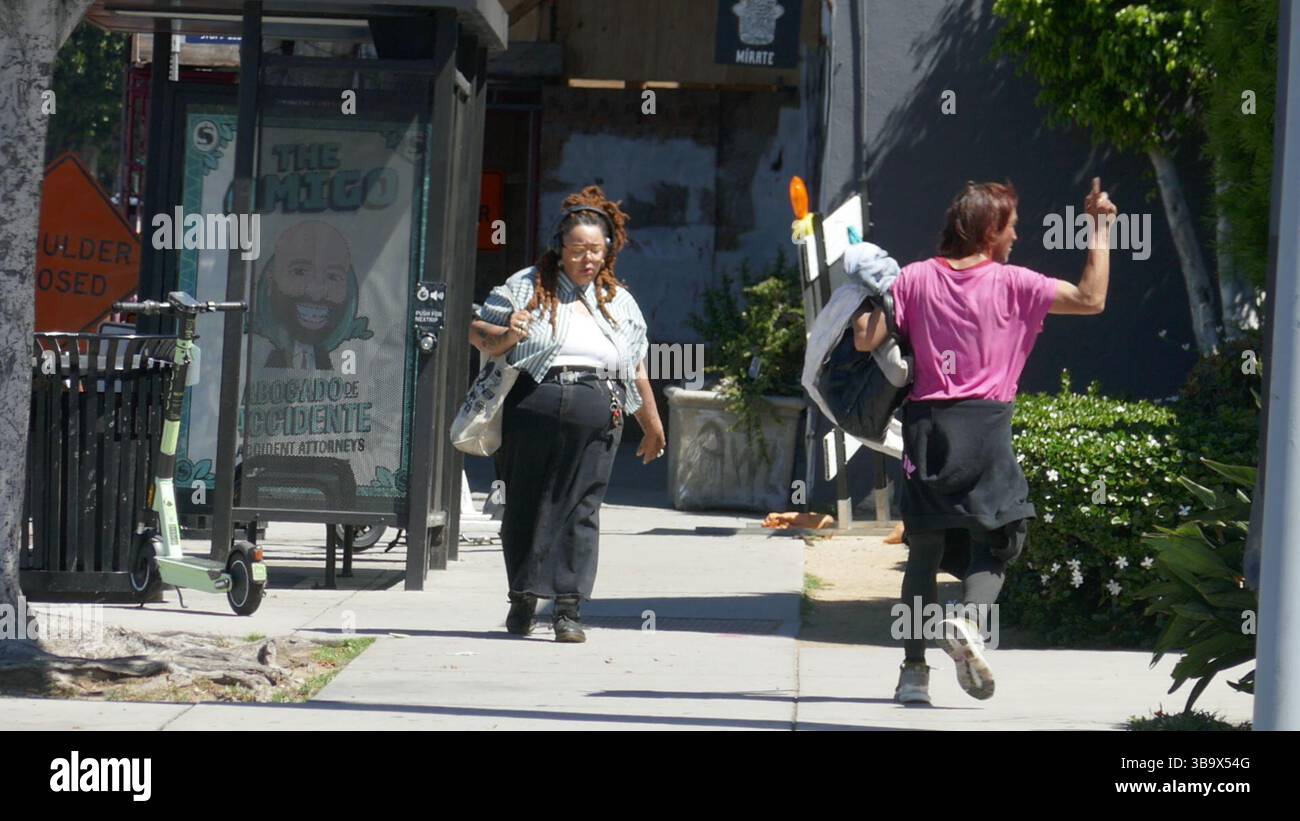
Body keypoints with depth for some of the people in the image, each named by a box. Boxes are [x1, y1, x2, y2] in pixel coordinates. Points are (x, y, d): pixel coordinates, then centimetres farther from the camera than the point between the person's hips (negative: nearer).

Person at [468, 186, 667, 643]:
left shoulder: (620, 303, 19)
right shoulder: (527, 288, 9)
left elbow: (637, 372, 25)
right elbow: (477, 332, 9)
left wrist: (653, 428, 27)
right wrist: (506, 336, -12)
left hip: (595, 416, 1)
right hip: (533, 409, -1)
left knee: (580, 510, -6)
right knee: (525, 504, 4)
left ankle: (568, 608, -7)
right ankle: (522, 598, 19)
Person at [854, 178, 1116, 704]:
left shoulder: (916, 279, 4)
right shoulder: (1010, 284, -2)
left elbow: (865, 340, 2)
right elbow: (1091, 299, -3)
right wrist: (1100, 229, 6)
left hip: (927, 424, 3)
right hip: (985, 426, -3)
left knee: (925, 549, 8)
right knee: (992, 543, 6)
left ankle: (913, 670, 5)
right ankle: (970, 619, -24)